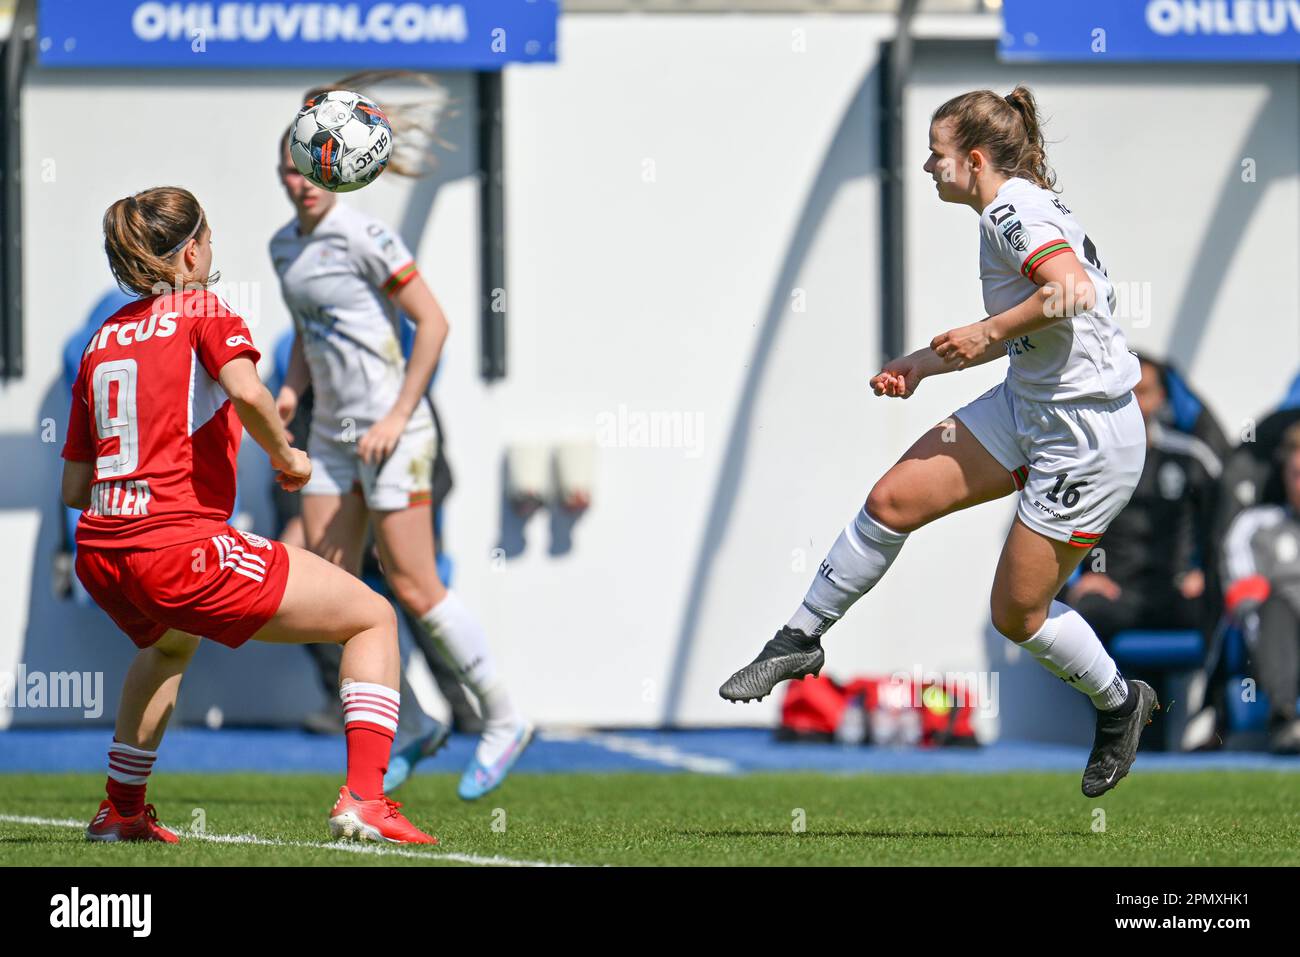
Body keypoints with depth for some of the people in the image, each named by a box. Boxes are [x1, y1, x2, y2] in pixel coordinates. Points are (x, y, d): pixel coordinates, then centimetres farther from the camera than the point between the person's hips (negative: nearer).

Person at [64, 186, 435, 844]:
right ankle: (363, 798, -10)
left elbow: (74, 488, 18)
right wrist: (287, 456, -4)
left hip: (99, 560, 7)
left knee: (170, 641, 43)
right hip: (180, 551, -7)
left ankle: (121, 809, 44)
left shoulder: (100, 341, 17)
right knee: (373, 618, 5)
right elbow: (247, 393, -22)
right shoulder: (202, 311, 0)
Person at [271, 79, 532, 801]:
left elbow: (432, 321, -15)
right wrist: (292, 390, 5)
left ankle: (503, 721, 5)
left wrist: (398, 417, -18)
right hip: (332, 435, 8)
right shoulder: (285, 246, 10)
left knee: (413, 588, -8)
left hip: (392, 432, -8)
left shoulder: (364, 237, -14)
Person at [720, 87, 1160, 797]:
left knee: (1016, 613, 1)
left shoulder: (1014, 211, -18)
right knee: (894, 499, 3)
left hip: (1090, 439, -10)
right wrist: (922, 365, 24)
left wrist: (986, 332, -22)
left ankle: (1119, 704, 25)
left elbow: (1071, 292, -35)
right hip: (1028, 408, 10)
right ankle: (800, 642, 16)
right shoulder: (1011, 212, 12)